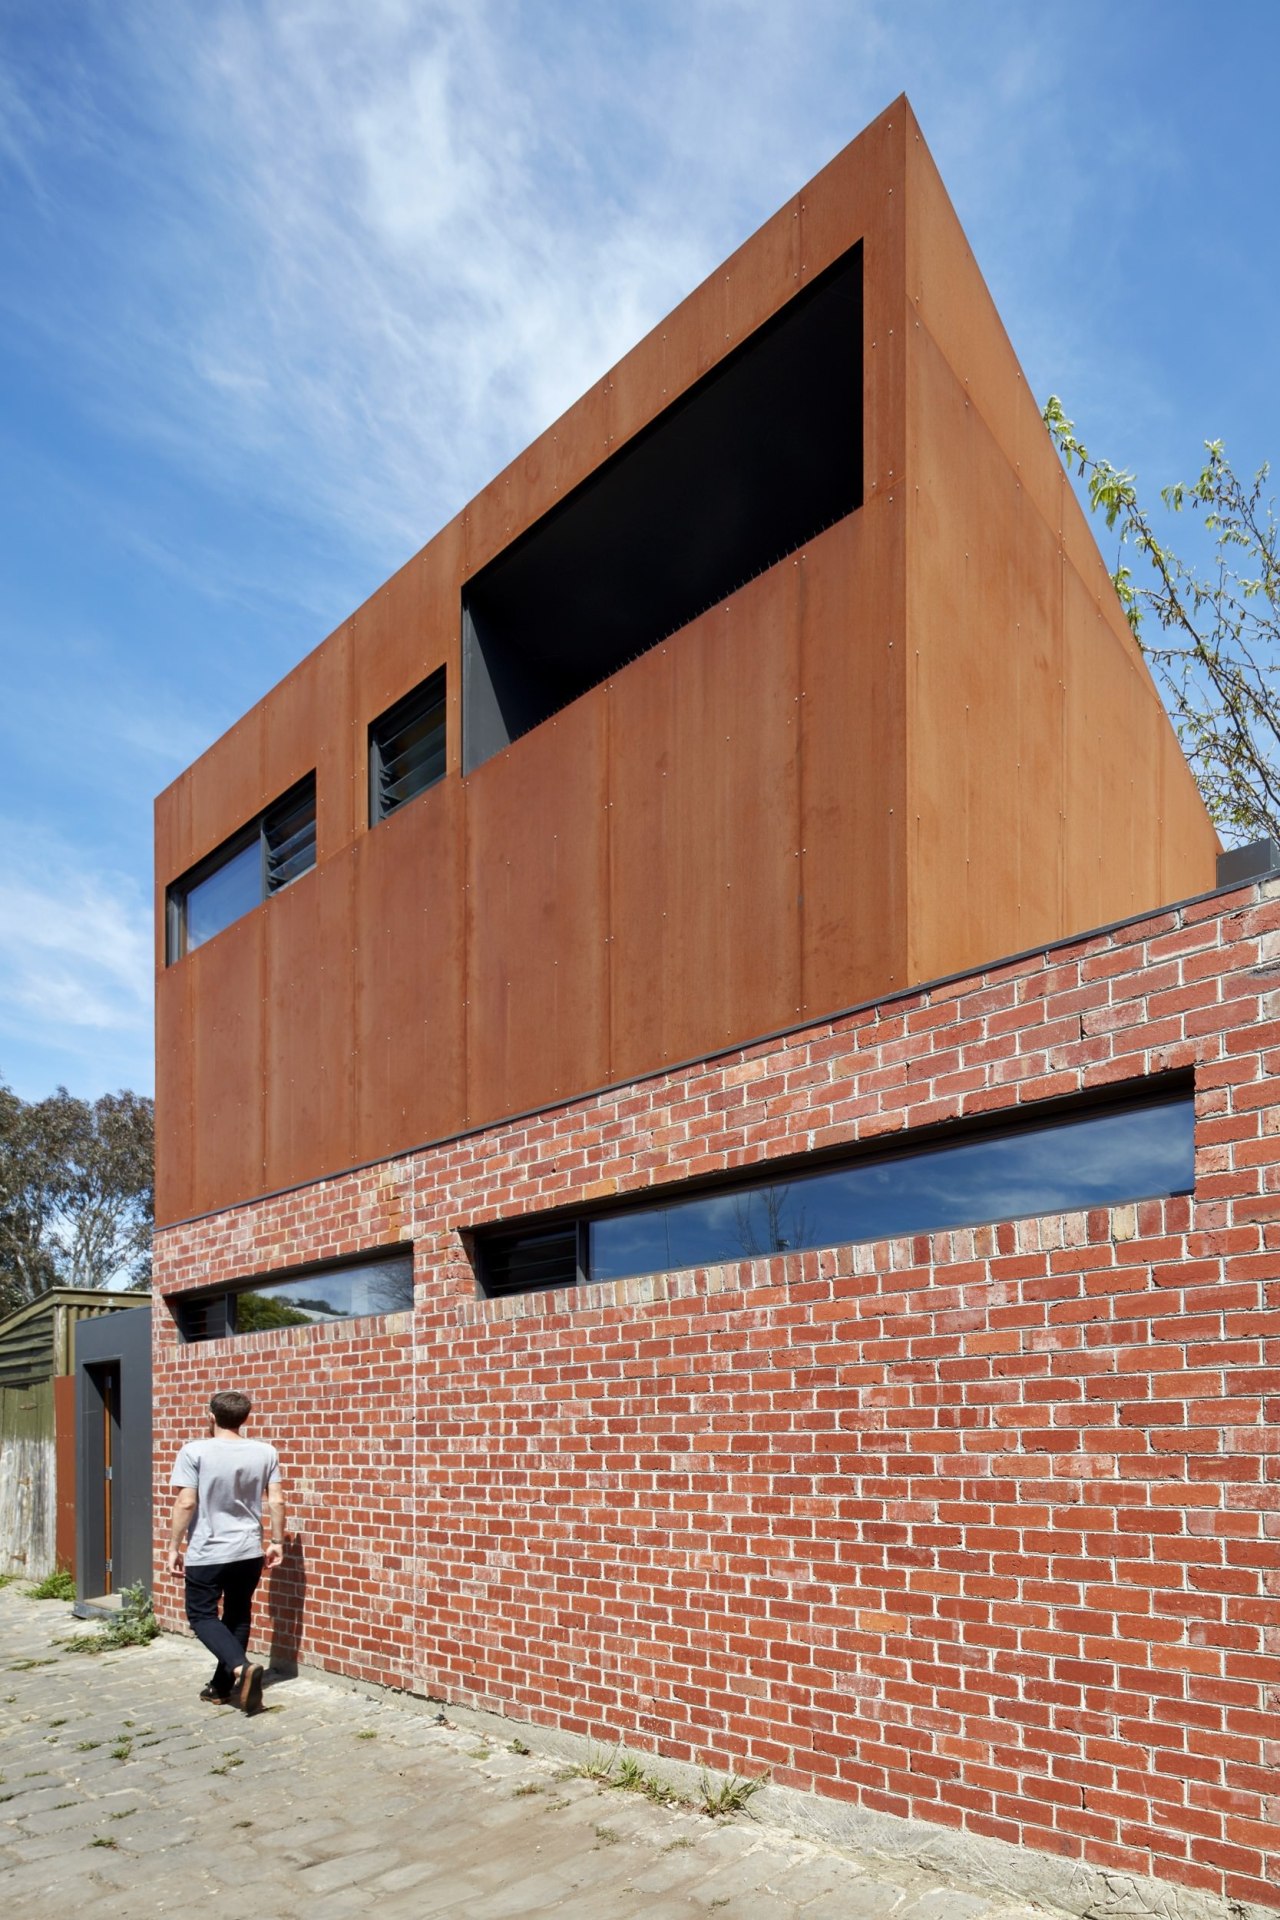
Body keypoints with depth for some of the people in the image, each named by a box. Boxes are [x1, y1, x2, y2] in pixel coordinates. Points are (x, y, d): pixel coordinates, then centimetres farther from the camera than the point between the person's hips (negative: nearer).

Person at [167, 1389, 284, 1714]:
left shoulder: (195, 1452, -13)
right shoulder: (265, 1452, -2)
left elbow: (185, 1504, -14)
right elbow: (277, 1501, 0)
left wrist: (174, 1547, -4)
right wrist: (277, 1541, 11)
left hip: (206, 1553, -4)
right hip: (250, 1551, 4)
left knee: (202, 1615, 7)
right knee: (238, 1616, 17)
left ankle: (241, 1668, -14)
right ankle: (222, 1687, 23)